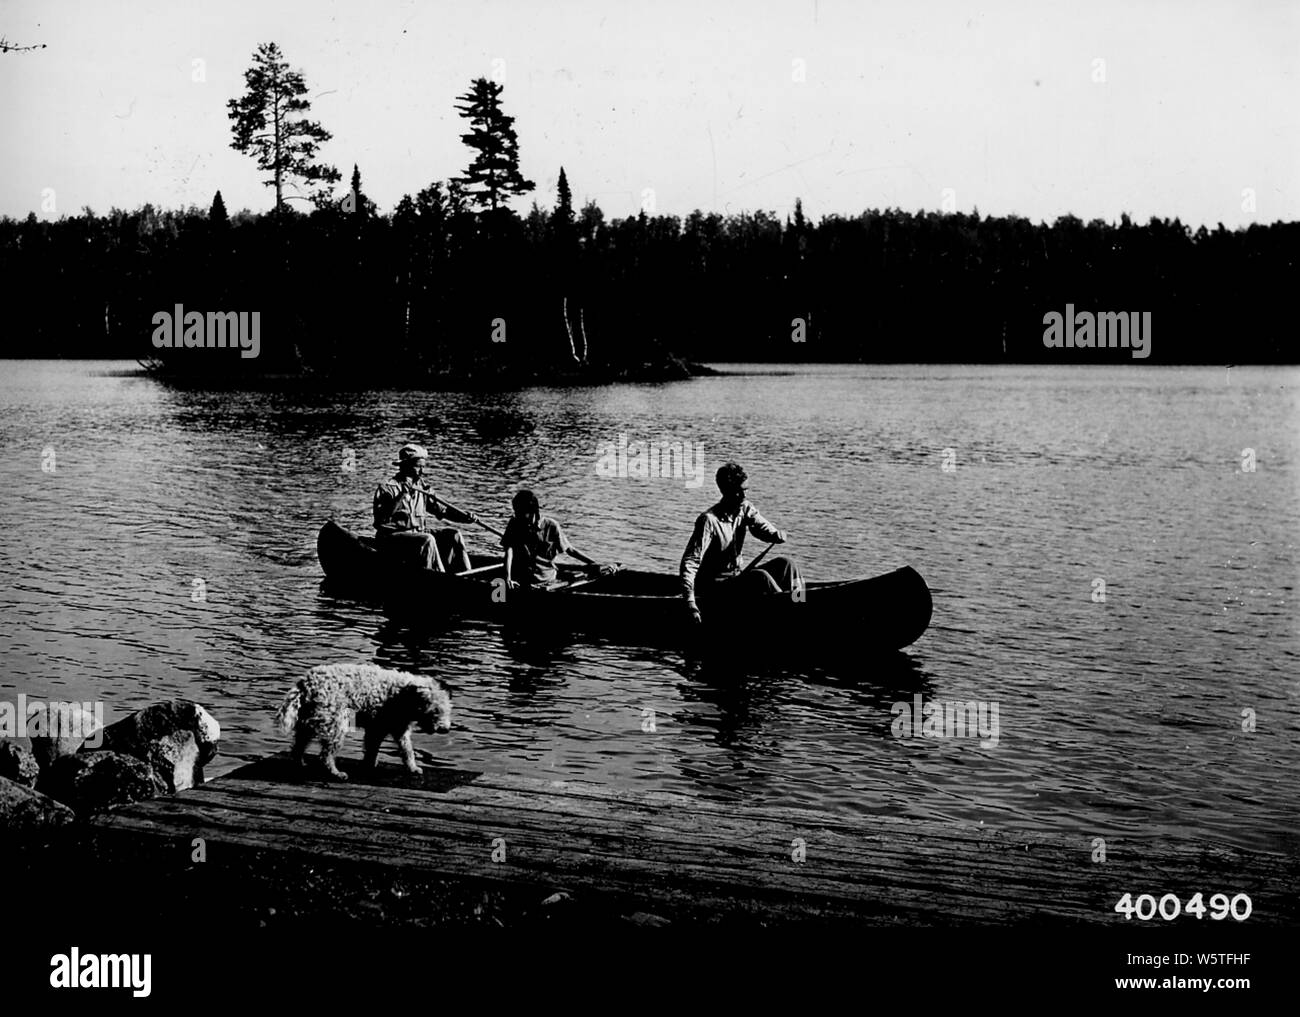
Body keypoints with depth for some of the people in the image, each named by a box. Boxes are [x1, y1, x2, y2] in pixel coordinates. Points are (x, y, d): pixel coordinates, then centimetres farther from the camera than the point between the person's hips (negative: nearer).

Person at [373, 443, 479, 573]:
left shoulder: (421, 489, 13)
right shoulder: (387, 488, -7)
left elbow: (442, 509, 9)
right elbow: (380, 518, -19)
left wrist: (465, 517, -6)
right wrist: (401, 496, -25)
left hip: (418, 533, 7)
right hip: (393, 537, -7)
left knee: (453, 535, -7)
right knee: (427, 540, -31)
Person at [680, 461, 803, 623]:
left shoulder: (746, 509, 3)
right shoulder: (709, 520, -18)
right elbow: (689, 562, -22)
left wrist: (778, 535, -35)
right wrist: (690, 603, -33)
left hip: (738, 577, 7)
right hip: (716, 585, -7)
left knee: (785, 564, -12)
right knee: (760, 576, -30)